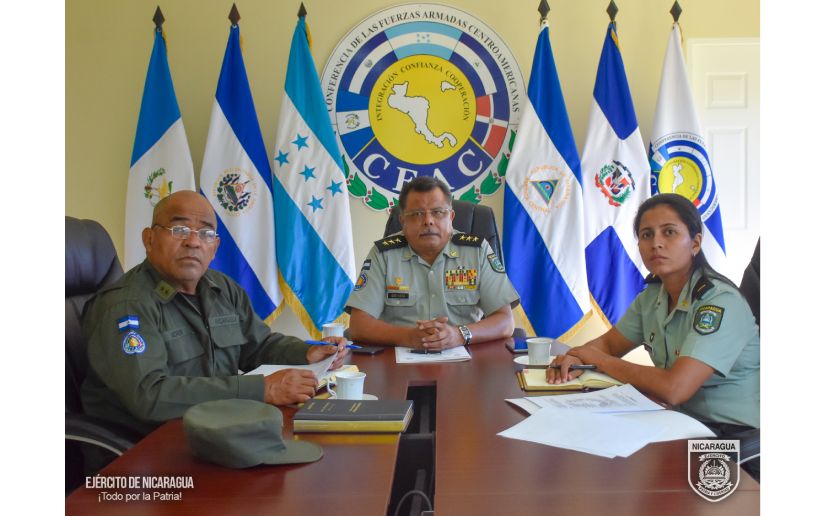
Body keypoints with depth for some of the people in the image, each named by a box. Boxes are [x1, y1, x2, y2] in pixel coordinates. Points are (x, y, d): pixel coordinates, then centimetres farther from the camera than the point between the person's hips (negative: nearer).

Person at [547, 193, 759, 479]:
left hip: (738, 439, -6)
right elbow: (609, 342, 14)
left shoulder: (721, 303, -22)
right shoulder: (653, 295, 2)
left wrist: (597, 359, -16)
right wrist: (573, 358, -11)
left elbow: (673, 389, -31)